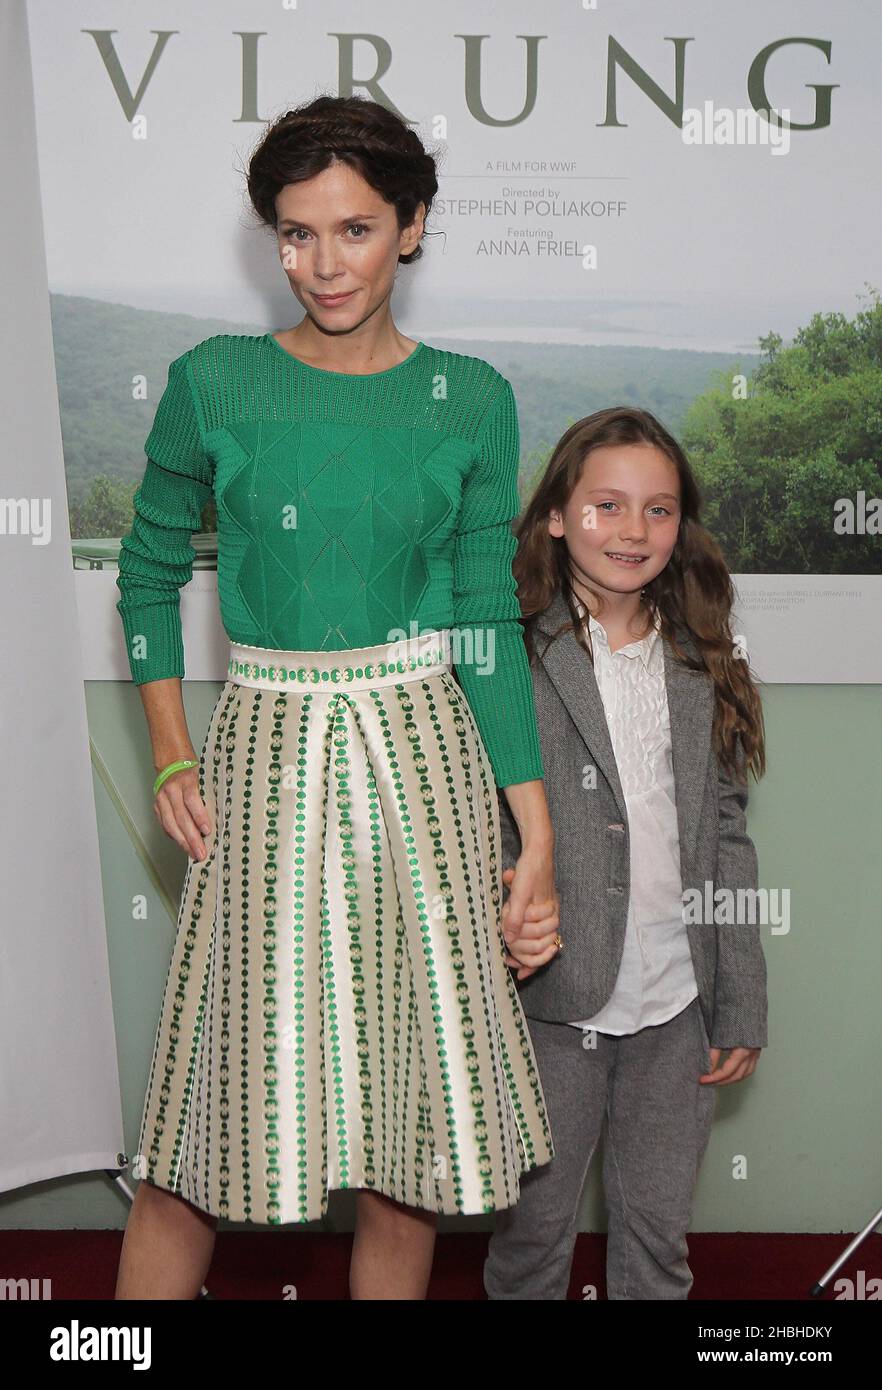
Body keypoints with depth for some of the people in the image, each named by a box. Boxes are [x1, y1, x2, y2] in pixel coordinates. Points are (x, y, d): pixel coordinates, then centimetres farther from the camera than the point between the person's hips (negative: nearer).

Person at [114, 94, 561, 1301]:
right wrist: (173, 760, 0)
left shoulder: (470, 400, 2)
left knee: (412, 1124, 9)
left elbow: (490, 626, 1)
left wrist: (539, 848, -2)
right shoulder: (214, 383, 0)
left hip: (422, 761, 1)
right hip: (265, 759, -1)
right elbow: (150, 571, 11)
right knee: (207, 1116, 3)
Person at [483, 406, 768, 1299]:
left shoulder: (704, 666, 4)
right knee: (535, 1224, 14)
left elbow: (726, 839, 6)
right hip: (552, 1000, -3)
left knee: (658, 1233, 16)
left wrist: (742, 1007, 6)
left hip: (677, 1005, 3)